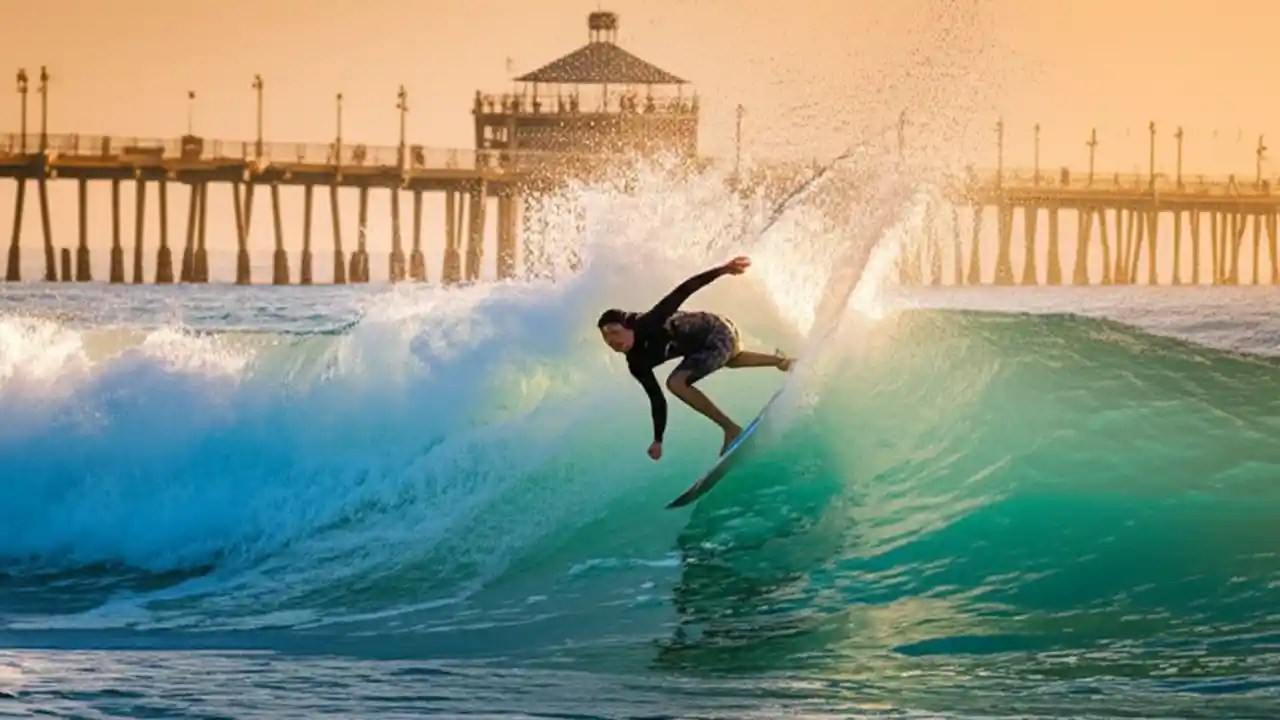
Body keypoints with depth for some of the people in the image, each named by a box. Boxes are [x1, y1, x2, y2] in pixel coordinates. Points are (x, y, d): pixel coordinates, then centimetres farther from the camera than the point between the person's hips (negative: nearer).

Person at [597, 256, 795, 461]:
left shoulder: (650, 323, -31)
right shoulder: (637, 364, -10)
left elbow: (682, 291, -33)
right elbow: (656, 398, -2)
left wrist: (721, 270, -41)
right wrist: (658, 440, -4)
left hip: (718, 331, -9)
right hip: (708, 341, 9)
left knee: (677, 382, -24)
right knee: (732, 359, 41)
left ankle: (731, 429, -12)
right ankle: (784, 361, 72)